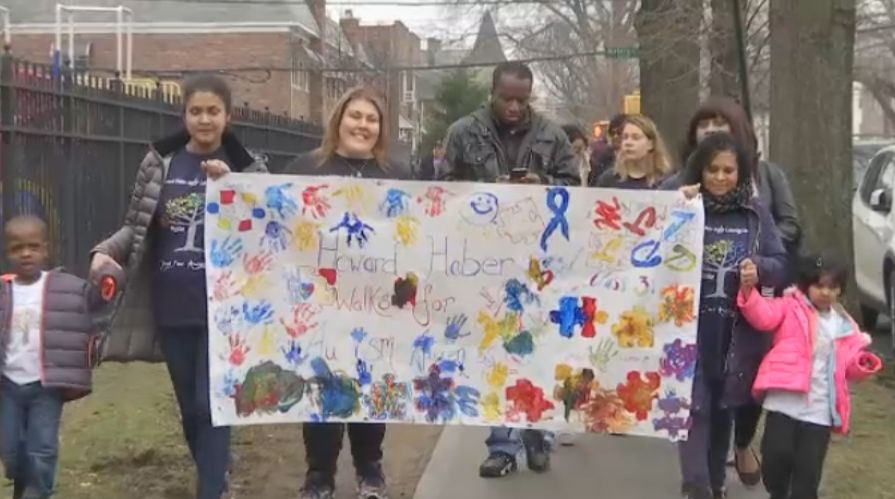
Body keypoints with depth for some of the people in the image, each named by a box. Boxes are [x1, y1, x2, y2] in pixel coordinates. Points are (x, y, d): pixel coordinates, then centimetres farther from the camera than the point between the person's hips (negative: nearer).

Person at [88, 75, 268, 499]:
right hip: (171, 309, 3)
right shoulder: (161, 162, 3)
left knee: (211, 405, -5)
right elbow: (136, 225, 9)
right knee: (189, 407, 15)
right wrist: (106, 251, -11)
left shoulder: (246, 167, -2)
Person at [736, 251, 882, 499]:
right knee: (777, 455, -6)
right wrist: (749, 289, -31)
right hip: (784, 402, -3)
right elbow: (763, 315, -14)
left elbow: (850, 364, 20)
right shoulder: (790, 307, 3)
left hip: (820, 411, 3)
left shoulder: (844, 325, 14)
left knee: (808, 470, 3)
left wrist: (863, 364, -3)